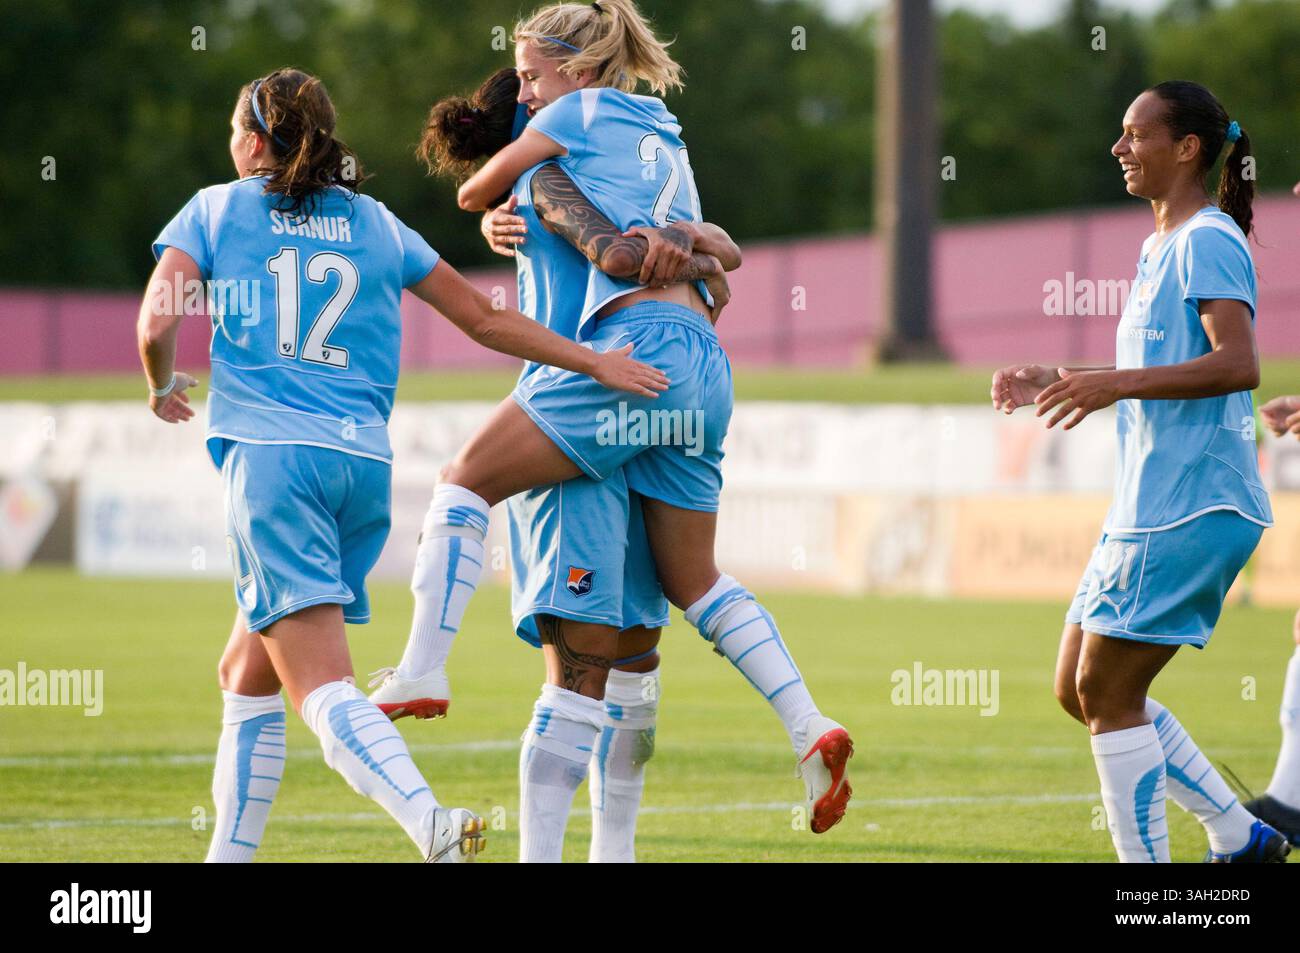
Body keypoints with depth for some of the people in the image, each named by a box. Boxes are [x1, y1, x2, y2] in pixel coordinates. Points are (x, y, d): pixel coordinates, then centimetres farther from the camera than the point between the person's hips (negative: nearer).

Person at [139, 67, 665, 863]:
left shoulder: (218, 209, 9)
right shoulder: (376, 224, 18)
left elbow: (156, 324, -2)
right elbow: (486, 321, 17)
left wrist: (164, 387, 19)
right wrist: (596, 362, 23)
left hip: (272, 453, -5)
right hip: (366, 464, 5)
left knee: (323, 689, -17)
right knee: (246, 673, 20)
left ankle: (429, 821, -39)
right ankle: (229, 853, 19)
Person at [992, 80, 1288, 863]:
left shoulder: (1209, 242, -11)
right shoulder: (1161, 248, 20)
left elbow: (1238, 364, -24)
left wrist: (1118, 383, -30)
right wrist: (1061, 385, 19)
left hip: (1192, 509, -10)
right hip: (1151, 507, 10)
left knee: (1107, 692, -9)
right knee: (1080, 690, 11)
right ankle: (1241, 837, 14)